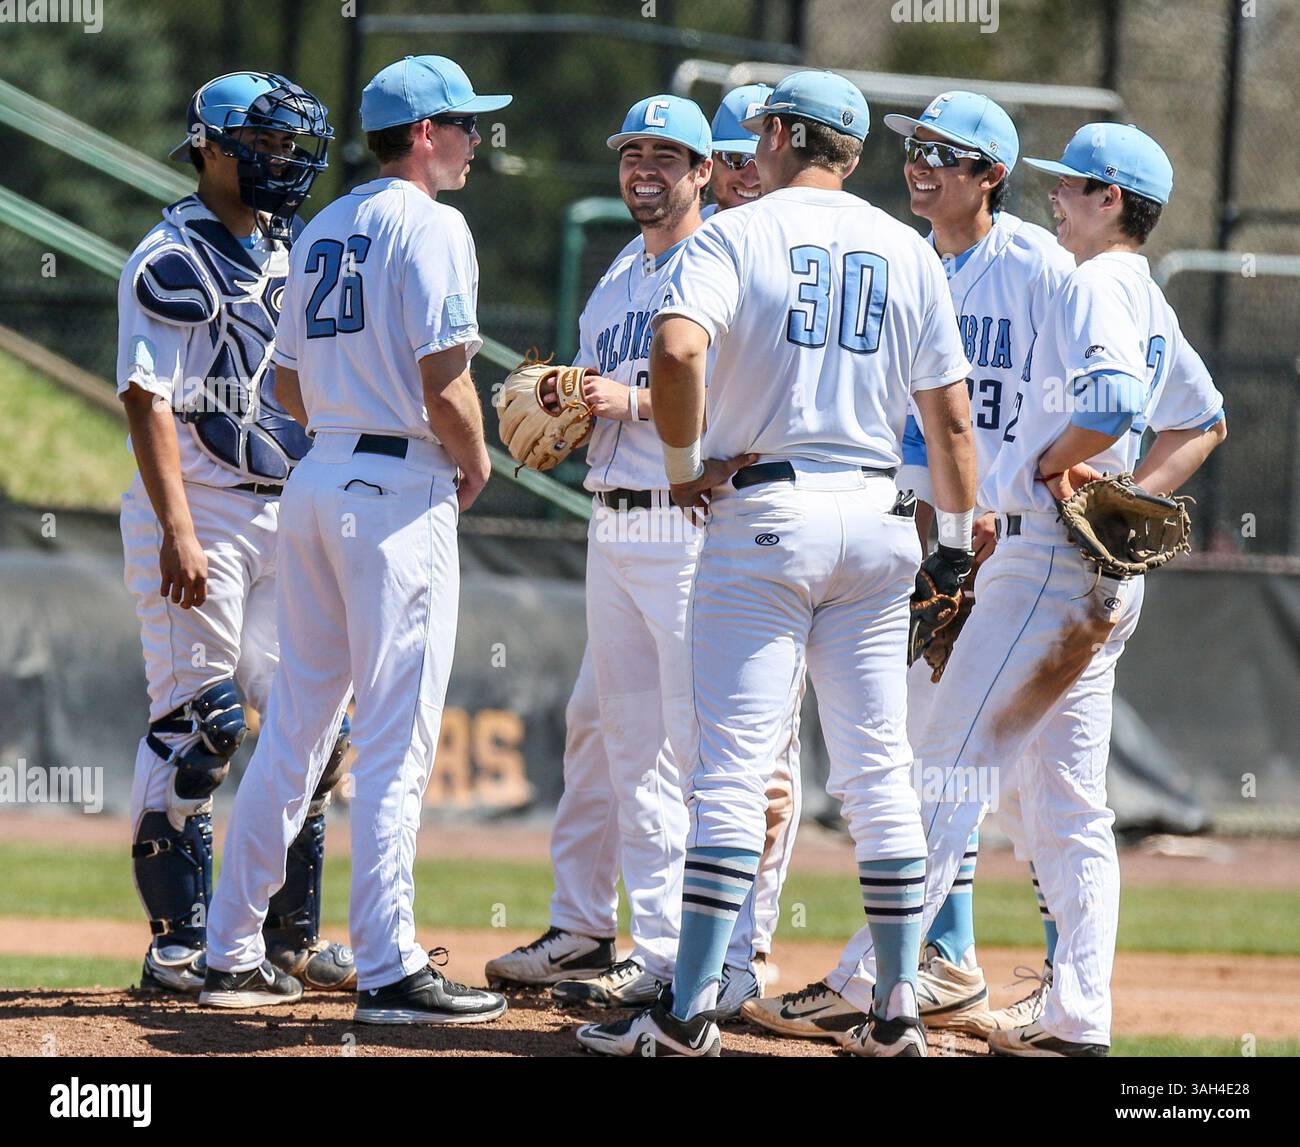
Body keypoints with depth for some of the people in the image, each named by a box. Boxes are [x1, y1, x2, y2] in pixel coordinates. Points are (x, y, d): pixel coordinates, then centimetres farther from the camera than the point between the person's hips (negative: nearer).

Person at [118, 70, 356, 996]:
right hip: (198, 510, -7)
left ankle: (292, 936, 13)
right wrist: (178, 534, -22)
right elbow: (149, 401, -14)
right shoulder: (171, 261, -8)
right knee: (194, 728, -8)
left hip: (289, 518, 7)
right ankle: (179, 944, -3)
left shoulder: (294, 259, 15)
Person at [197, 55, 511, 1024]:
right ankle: (389, 971, -8)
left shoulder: (323, 231, 15)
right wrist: (473, 463, 0)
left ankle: (233, 953, 13)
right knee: (396, 737, -7)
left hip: (319, 477, 8)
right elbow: (444, 383, -17)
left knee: (296, 724, 12)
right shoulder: (430, 226, -10)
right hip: (402, 490, -8)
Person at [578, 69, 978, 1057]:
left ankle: (691, 1010, -11)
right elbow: (951, 416, 8)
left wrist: (685, 464, -7)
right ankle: (898, 1008, 8)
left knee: (733, 764, -7)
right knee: (878, 771, 9)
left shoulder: (736, 234, -3)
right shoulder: (910, 252, 10)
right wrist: (958, 538, 17)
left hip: (764, 513, -4)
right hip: (876, 521, 4)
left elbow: (677, 350, -21)